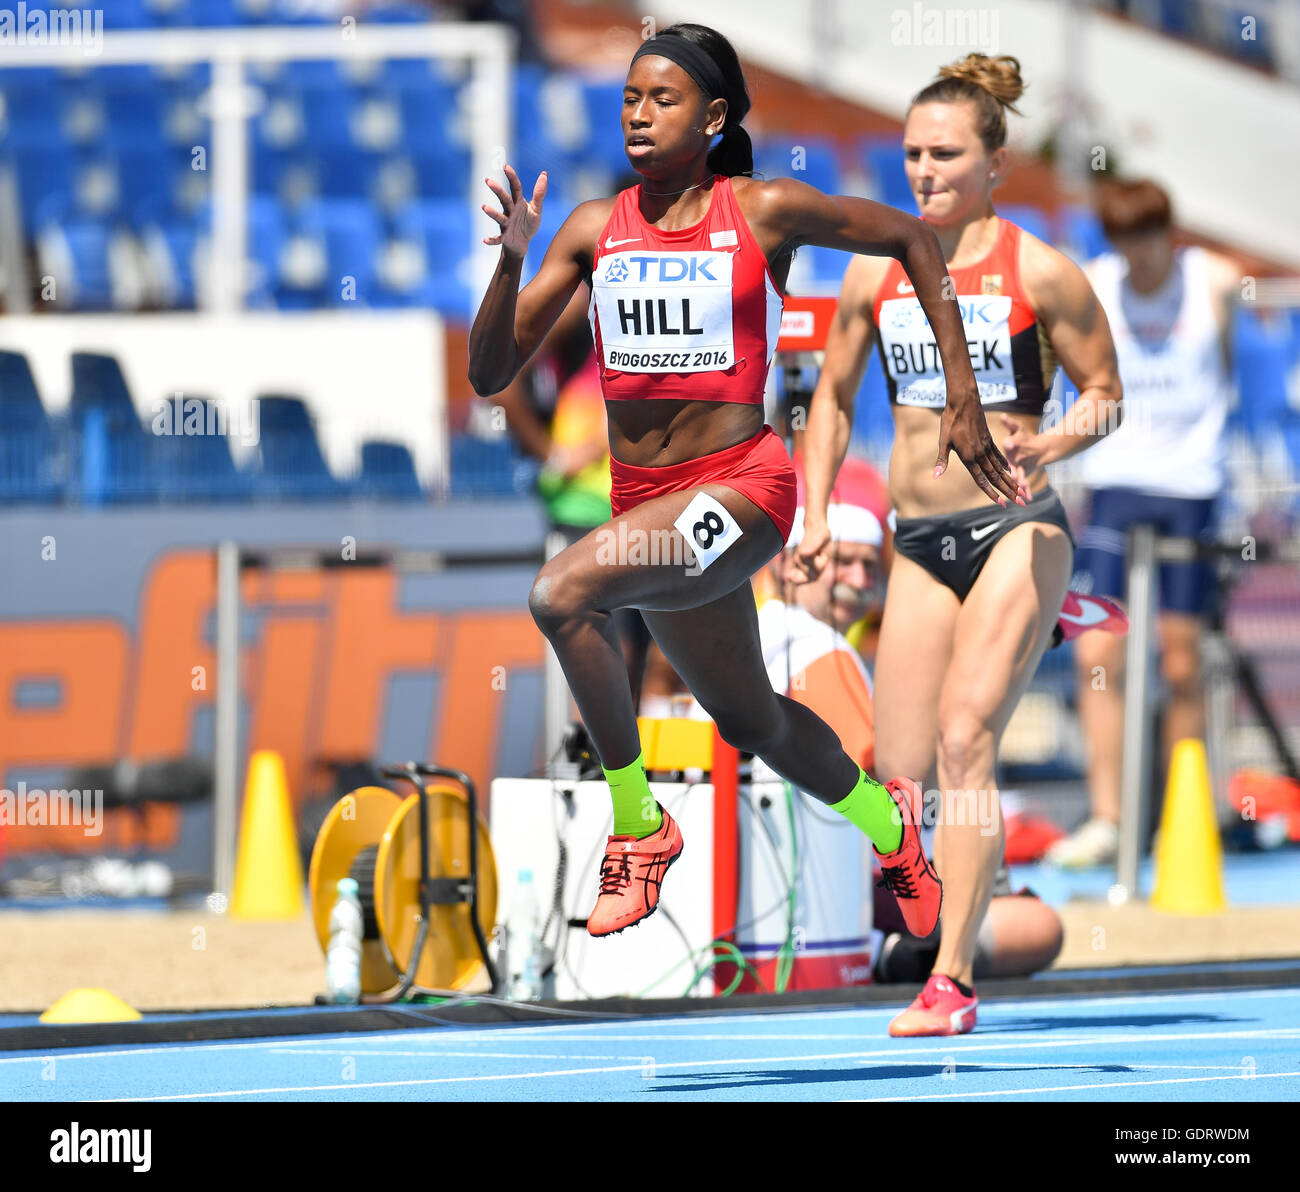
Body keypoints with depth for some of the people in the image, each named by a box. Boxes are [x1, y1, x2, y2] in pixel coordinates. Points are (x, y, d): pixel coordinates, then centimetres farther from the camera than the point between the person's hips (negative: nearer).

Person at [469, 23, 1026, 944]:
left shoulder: (764, 212, -4)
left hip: (740, 486, -5)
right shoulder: (595, 230, 4)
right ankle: (888, 821, 49)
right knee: (751, 722, 20)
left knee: (562, 593, -29)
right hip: (645, 495, 5)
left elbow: (913, 239, 8)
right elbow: (490, 375, 2)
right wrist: (512, 261, -15)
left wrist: (962, 398, 5)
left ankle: (639, 827, -13)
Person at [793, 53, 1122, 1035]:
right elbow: (834, 397, 19)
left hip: (1017, 528, -5)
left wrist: (1044, 447, -17)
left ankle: (953, 981, -19)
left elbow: (1105, 395, 3)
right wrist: (816, 517, 8)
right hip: (920, 540, 5)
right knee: (903, 771, -1)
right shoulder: (875, 273, 8)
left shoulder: (1039, 273, -4)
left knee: (964, 738, -19)